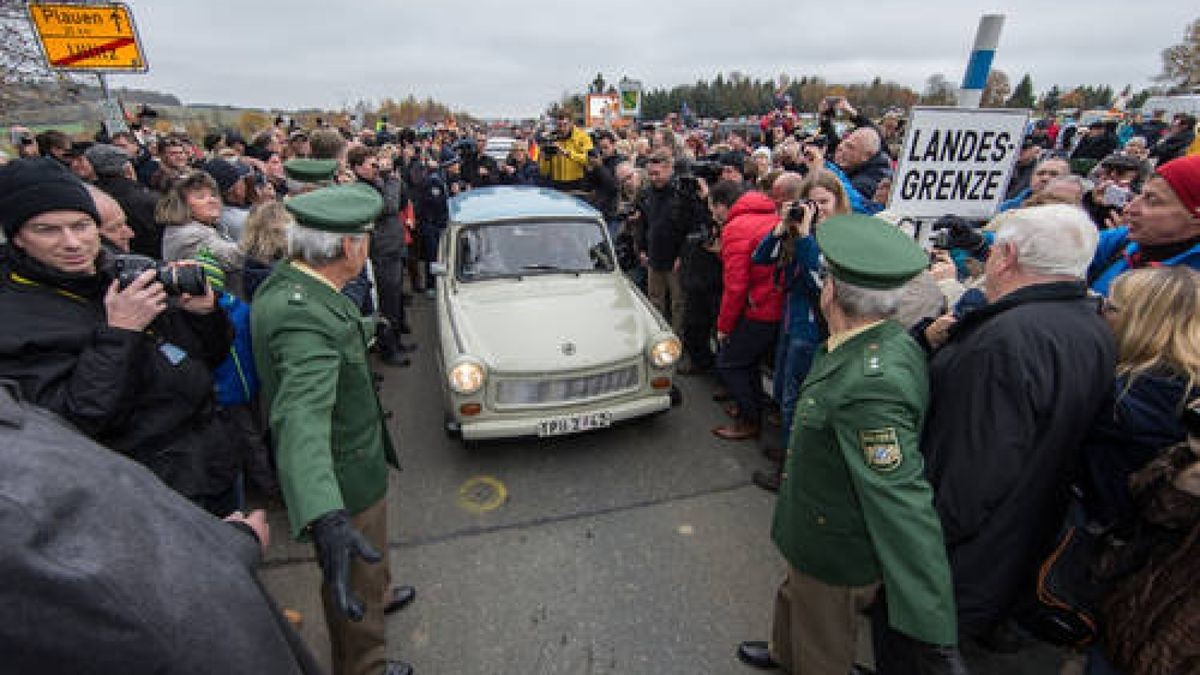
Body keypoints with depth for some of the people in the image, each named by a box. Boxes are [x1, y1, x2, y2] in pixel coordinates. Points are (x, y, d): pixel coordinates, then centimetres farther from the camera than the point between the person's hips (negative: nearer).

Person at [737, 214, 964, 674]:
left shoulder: (871, 383, -38)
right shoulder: (893, 340, -9)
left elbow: (902, 502, -37)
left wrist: (930, 628, -31)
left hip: (836, 553, -9)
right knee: (795, 600, 35)